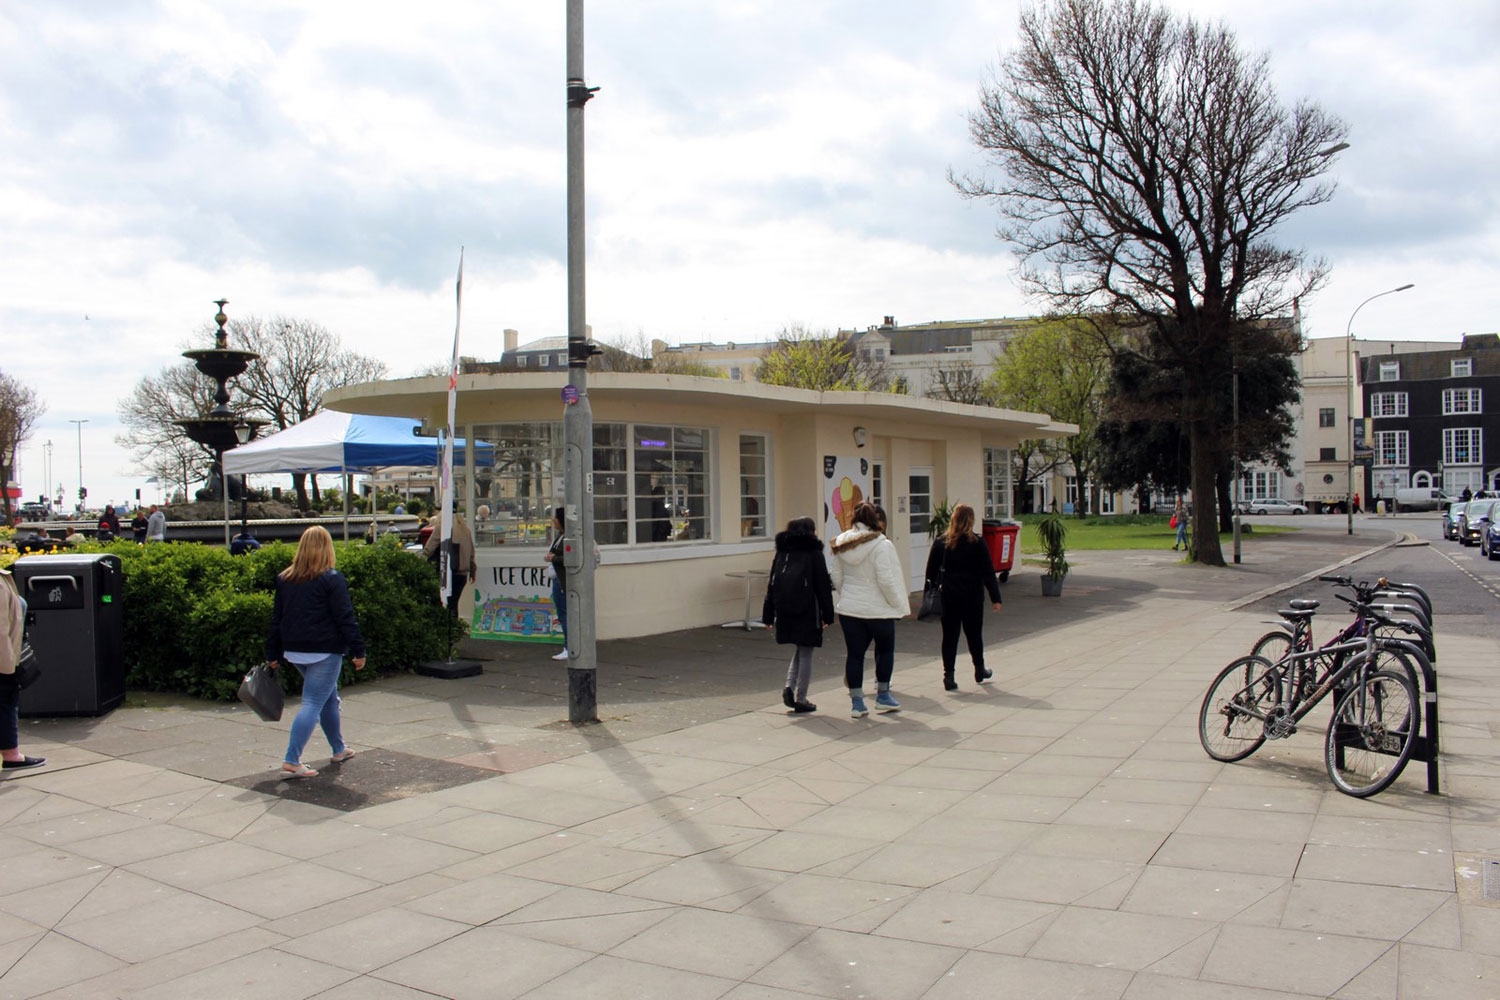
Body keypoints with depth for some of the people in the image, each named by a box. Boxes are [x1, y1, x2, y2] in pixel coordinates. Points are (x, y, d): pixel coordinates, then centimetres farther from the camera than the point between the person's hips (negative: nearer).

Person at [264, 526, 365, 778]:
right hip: (324, 652, -7)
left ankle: (339, 750, 32)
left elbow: (277, 618, 12)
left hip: (295, 651, 7)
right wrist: (358, 651, -9)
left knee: (330, 698, 21)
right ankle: (291, 761, -11)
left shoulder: (284, 579, 8)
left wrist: (273, 654, 18)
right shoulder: (332, 579, -11)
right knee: (313, 704, -5)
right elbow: (346, 618, -13)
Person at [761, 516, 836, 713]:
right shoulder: (814, 553, -5)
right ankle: (801, 699, 7)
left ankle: (789, 686, 2)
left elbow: (772, 584, 9)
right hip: (808, 610, -5)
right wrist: (827, 615, -3)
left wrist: (768, 615, 12)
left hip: (785, 610, 5)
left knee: (800, 649, 20)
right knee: (806, 653, 4)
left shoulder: (781, 552, 9)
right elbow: (823, 586, -7)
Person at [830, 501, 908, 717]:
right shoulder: (881, 545, -16)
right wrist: (898, 604, -6)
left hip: (849, 608, 4)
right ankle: (883, 696, 23)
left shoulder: (841, 545, 1)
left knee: (854, 653, 8)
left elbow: (837, 578, 7)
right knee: (885, 650, 16)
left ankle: (856, 701, 9)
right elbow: (886, 580, -18)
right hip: (877, 609, -4)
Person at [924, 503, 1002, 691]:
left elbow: (931, 570, 2)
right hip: (972, 596, -1)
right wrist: (995, 598, -3)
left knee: (949, 635, 5)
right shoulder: (977, 543, -8)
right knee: (974, 634, 14)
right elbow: (988, 572, -6)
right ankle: (980, 671, 30)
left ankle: (948, 676, 1)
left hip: (948, 596, 1)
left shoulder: (941, 541, -2)